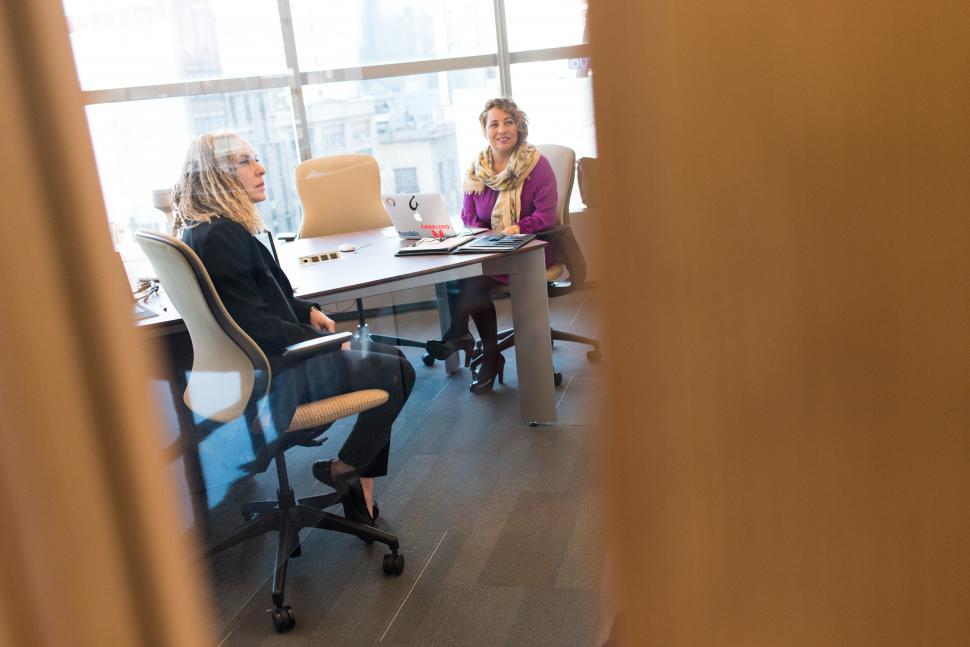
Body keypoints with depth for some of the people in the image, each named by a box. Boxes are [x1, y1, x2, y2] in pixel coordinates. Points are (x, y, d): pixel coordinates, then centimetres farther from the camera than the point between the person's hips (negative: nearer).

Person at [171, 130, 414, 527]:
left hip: (258, 362, 10)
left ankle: (360, 480, 13)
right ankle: (343, 470, 12)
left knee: (390, 357, 13)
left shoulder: (207, 228, 9)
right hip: (269, 375, -10)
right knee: (397, 372, -3)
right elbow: (256, 324, -24)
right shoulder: (219, 236, -23)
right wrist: (326, 340, -13)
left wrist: (308, 312, 6)